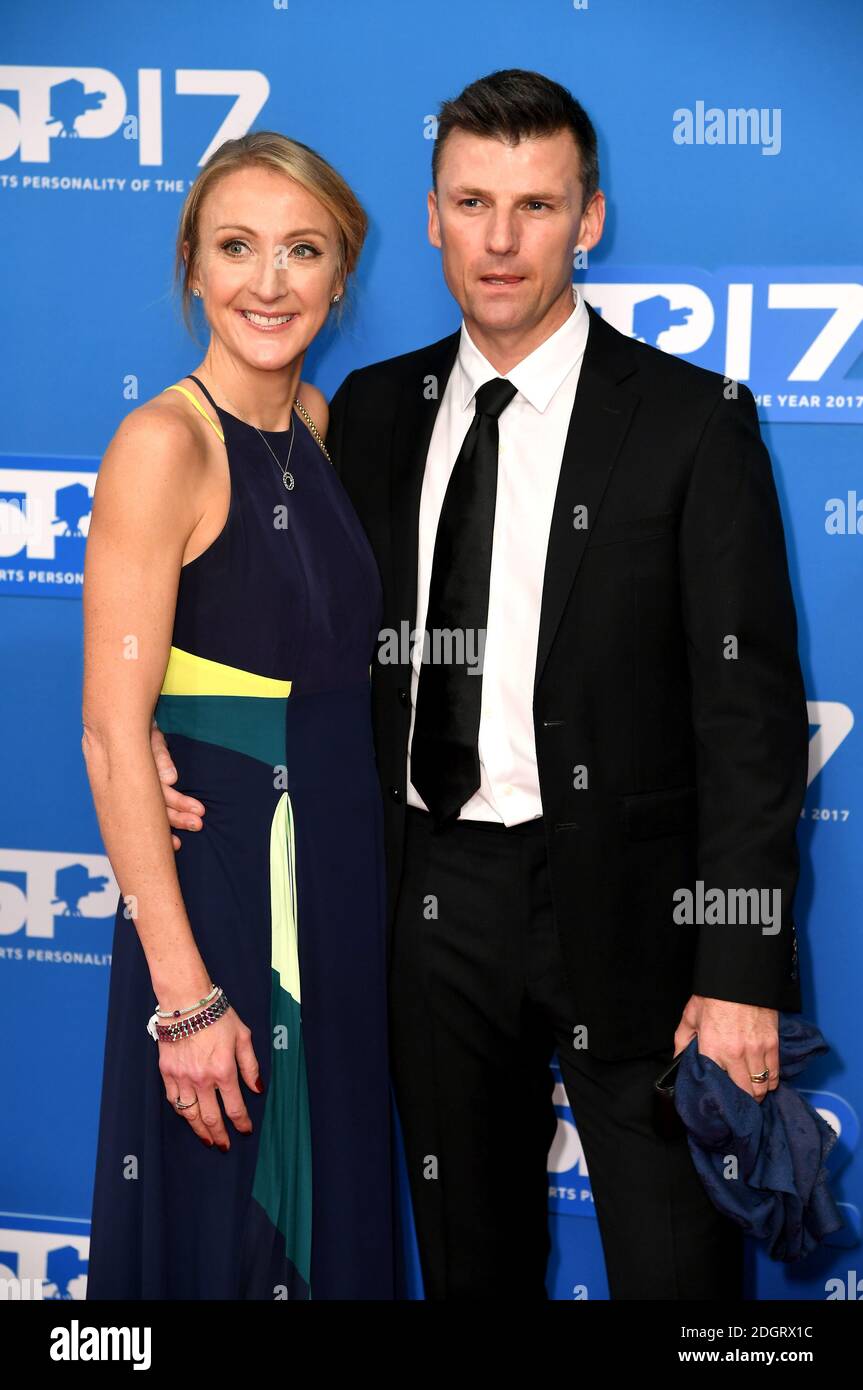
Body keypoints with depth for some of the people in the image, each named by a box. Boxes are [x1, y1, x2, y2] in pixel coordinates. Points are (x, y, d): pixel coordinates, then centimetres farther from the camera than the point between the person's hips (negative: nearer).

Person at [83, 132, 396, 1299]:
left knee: (334, 1210, 19)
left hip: (343, 884, 7)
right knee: (220, 1224, 8)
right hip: (216, 893, -7)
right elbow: (113, 736, -18)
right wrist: (186, 994, -20)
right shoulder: (164, 441, -15)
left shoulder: (316, 418, 6)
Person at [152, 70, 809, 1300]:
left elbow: (751, 708, -10)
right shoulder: (373, 411, 7)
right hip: (436, 898, 4)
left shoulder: (692, 422, -7)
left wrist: (742, 971, -15)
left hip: (621, 909, -4)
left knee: (675, 1267, 4)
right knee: (469, 1256, 18)